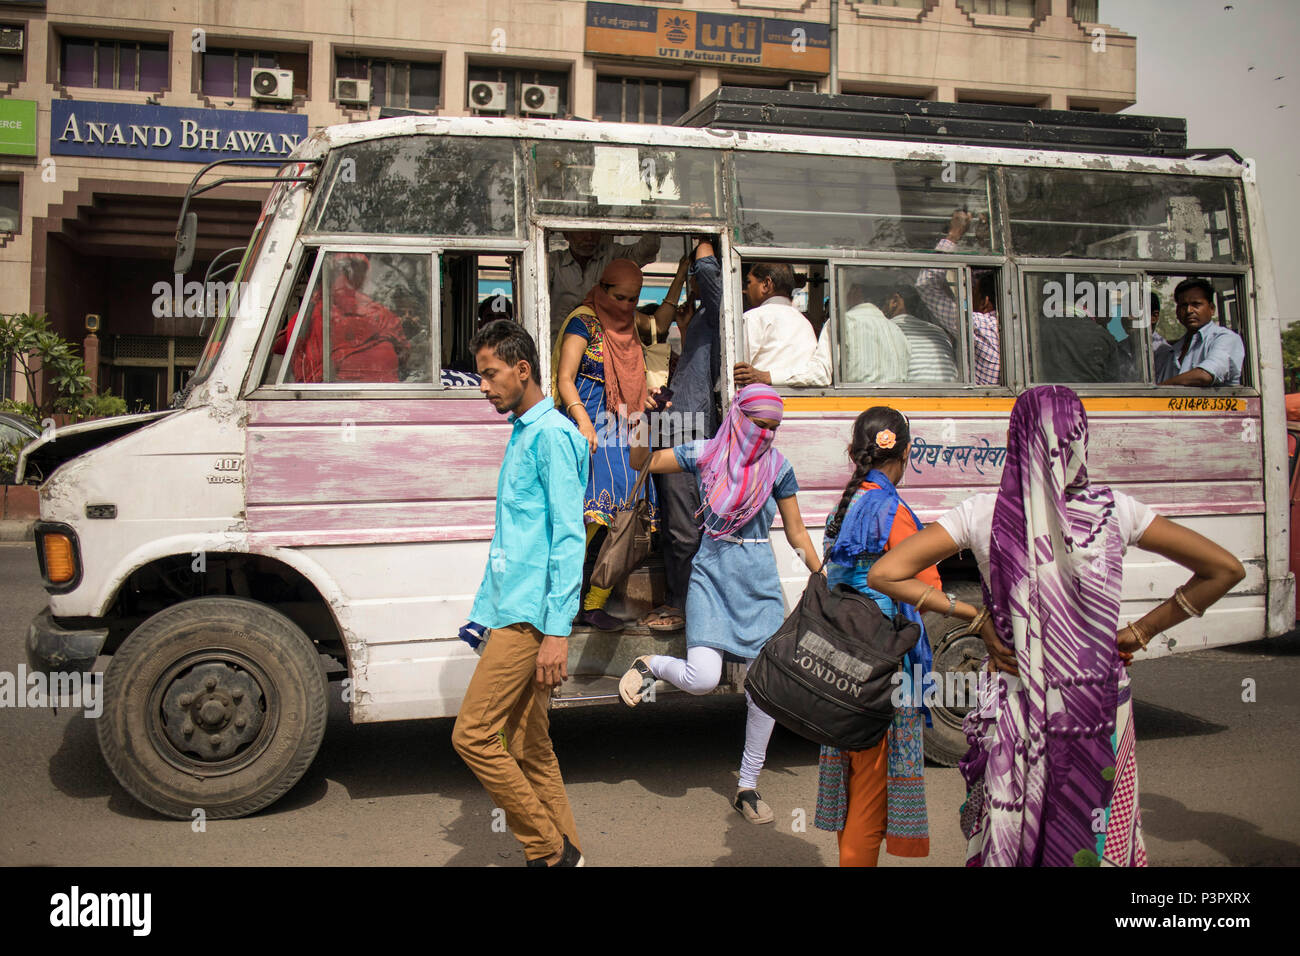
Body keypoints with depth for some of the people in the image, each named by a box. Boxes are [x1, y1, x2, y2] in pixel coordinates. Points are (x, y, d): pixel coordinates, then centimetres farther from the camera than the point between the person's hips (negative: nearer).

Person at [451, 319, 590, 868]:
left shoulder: (551, 434, -10)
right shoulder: (521, 434, 19)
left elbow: (568, 536, -17)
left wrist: (557, 631, -21)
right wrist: (482, 611, 23)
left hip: (529, 615, -10)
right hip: (513, 612, 10)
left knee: (473, 734, -9)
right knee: (529, 746, 12)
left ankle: (550, 852, 2)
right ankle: (561, 853, 21)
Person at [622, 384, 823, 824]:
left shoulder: (777, 466, 1)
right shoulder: (705, 454, -1)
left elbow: (796, 532, 7)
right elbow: (642, 462, 8)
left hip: (759, 582, 2)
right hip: (711, 575, -2)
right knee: (701, 680, -17)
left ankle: (748, 787, 18)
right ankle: (650, 665, 18)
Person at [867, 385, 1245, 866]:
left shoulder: (981, 514, -9)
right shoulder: (1112, 509, -8)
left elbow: (884, 574, -10)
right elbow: (1224, 569, -1)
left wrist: (976, 618, -6)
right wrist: (1140, 631, 2)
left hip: (1016, 707, 0)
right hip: (1101, 706, 0)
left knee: (1008, 843, 15)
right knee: (1103, 838, 16)